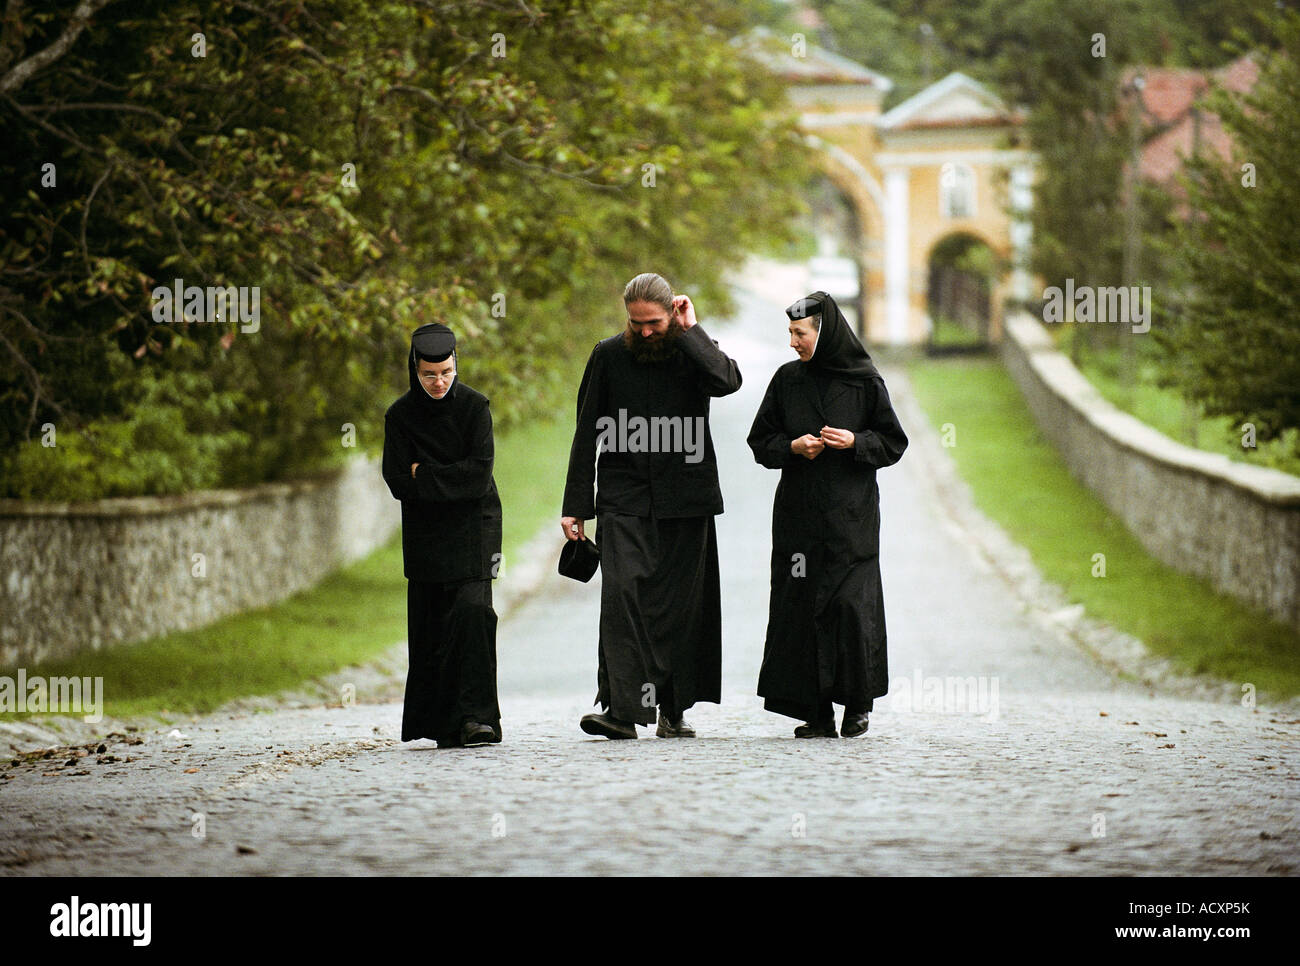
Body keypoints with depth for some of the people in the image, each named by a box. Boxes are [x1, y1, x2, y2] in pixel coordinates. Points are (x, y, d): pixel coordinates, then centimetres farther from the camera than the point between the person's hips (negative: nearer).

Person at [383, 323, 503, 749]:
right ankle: (441, 725, 9)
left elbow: (479, 474, -11)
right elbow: (398, 482, -4)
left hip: (473, 526, -2)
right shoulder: (400, 415, 2)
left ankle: (476, 716, -19)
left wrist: (426, 475, -9)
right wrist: (450, 479, -10)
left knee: (472, 609, -17)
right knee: (429, 626, 1)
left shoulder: (474, 406, -3)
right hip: (424, 533, 2)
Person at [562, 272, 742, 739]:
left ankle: (673, 710, 12)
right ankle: (621, 709, -21)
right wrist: (575, 505, 4)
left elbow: (728, 380, -20)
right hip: (623, 500, 0)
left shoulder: (693, 351, 4)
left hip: (684, 502, 0)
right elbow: (587, 433, 8)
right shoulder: (609, 355, 6)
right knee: (622, 591, -15)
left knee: (679, 604, 3)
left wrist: (689, 331, -12)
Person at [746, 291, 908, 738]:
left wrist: (855, 441, -14)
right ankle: (818, 713, 1)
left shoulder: (864, 381, -1)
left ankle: (857, 702, 8)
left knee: (850, 602, -8)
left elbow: (894, 442, 3)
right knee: (802, 606, -3)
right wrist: (792, 447, -9)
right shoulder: (787, 379, 7)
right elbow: (760, 441, 10)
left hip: (850, 513, -3)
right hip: (799, 512, 3)